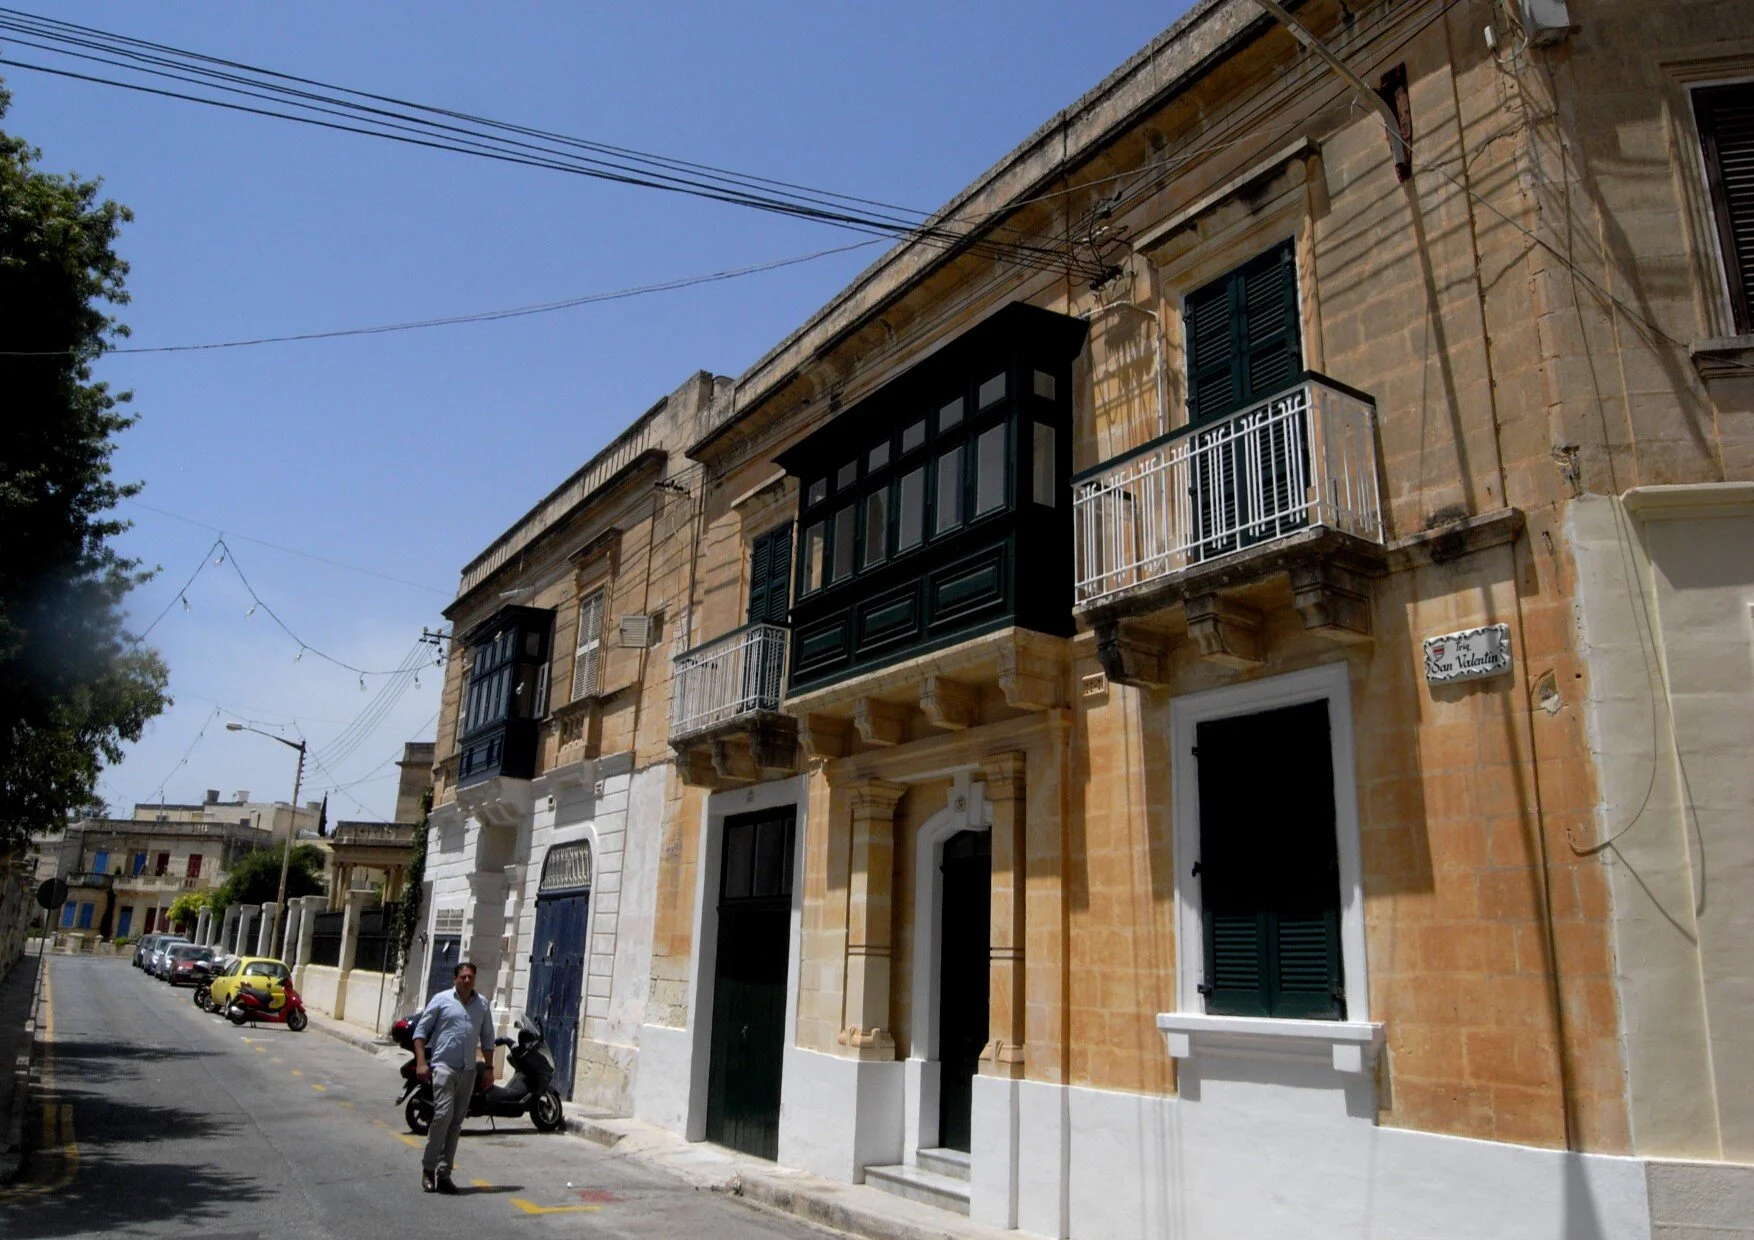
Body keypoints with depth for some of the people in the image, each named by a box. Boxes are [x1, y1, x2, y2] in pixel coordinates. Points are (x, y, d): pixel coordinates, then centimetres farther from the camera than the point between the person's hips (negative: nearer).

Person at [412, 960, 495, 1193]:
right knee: (443, 1114, -15)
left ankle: (444, 1172, 14)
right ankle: (428, 1168, 0)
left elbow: (487, 1038, 17)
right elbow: (421, 1030, 1)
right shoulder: (441, 1000, 0)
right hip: (443, 1066, -4)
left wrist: (488, 1067, 11)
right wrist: (421, 1062, -8)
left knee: (456, 1121, 6)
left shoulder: (482, 1004, 10)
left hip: (468, 1071, 4)